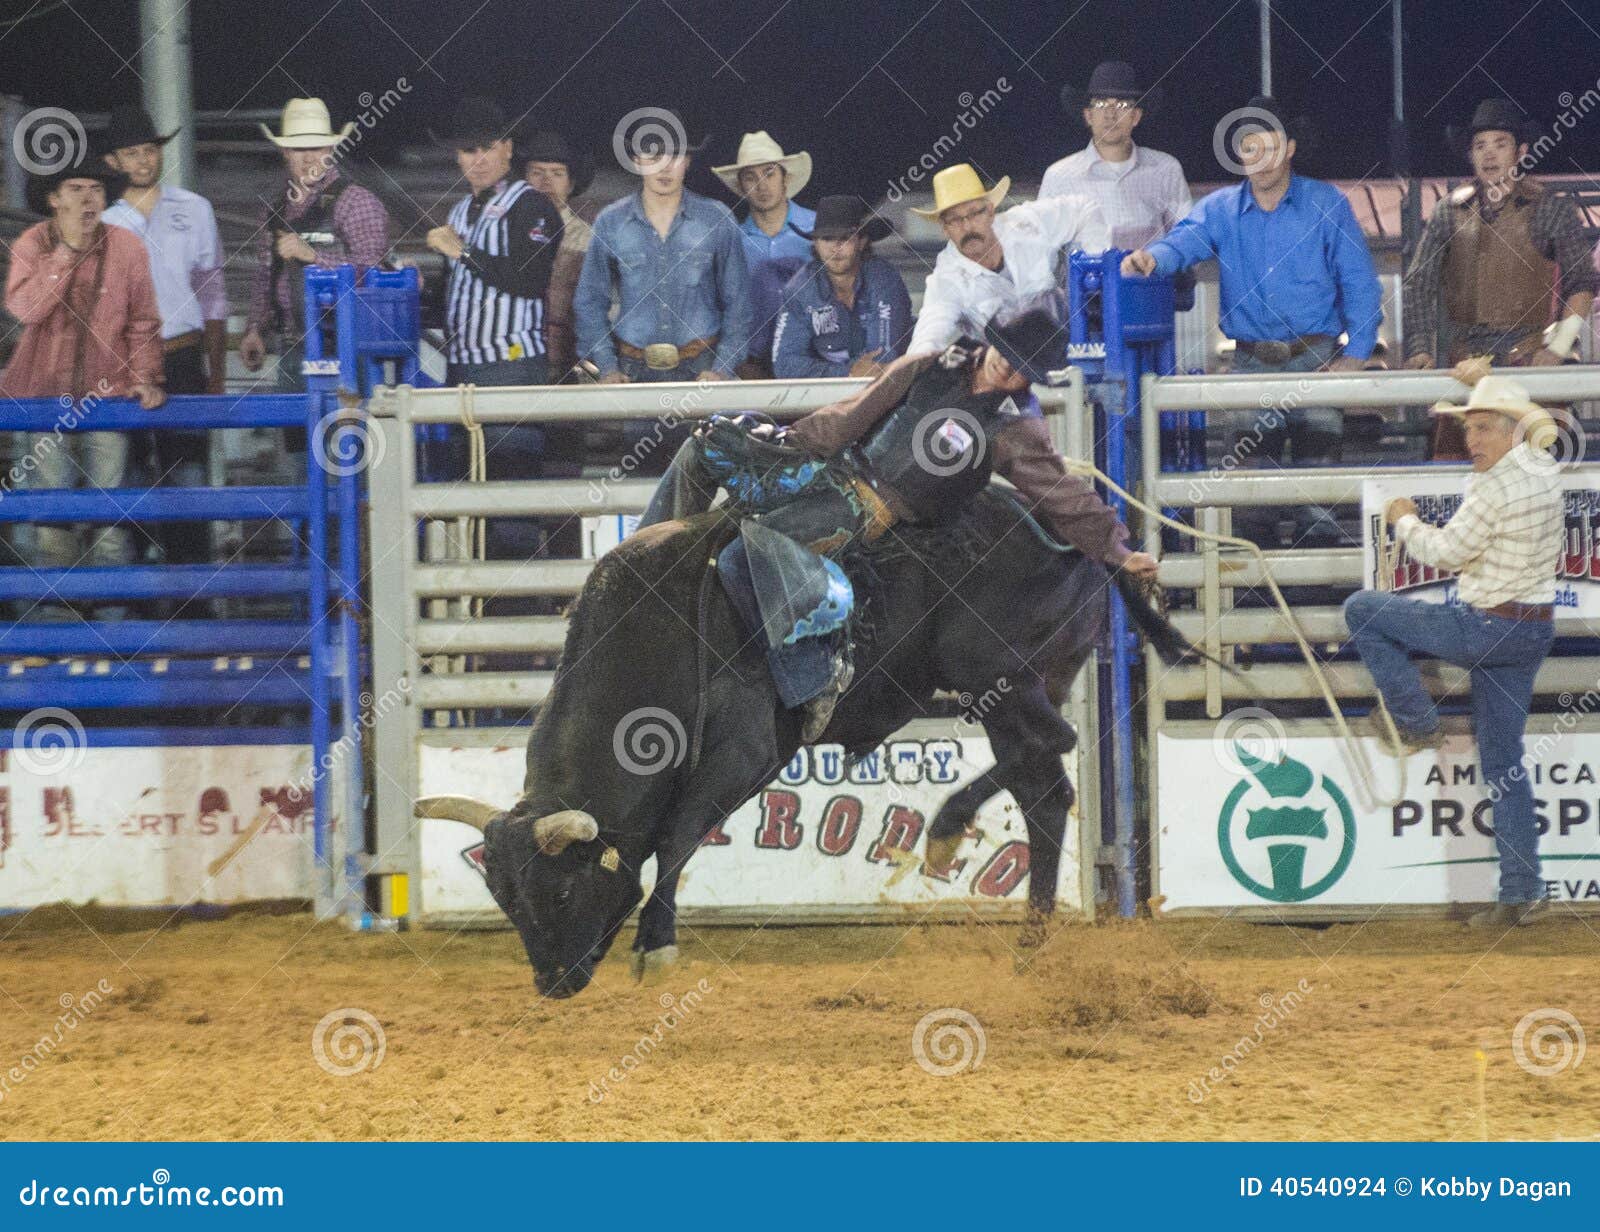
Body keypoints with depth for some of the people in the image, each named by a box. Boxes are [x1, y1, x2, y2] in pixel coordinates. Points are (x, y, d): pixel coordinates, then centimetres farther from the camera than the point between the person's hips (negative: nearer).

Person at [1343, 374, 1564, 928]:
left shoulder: (1496, 487, -22)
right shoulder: (1543, 471, 5)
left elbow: (1446, 552, -15)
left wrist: (1405, 521, 2)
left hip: (1487, 628, -9)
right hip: (1534, 628, 9)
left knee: (1362, 610, 4)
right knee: (1503, 763, 13)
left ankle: (1417, 723, 10)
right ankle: (1522, 892, 12)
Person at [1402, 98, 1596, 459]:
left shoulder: (1550, 209, 5)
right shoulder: (1450, 212, 12)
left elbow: (1581, 284, 5)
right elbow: (1419, 285, 13)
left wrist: (1559, 346, -7)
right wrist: (1420, 350, 1)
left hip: (1527, 348, -3)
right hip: (1464, 354, 3)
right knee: (1448, 453, -8)